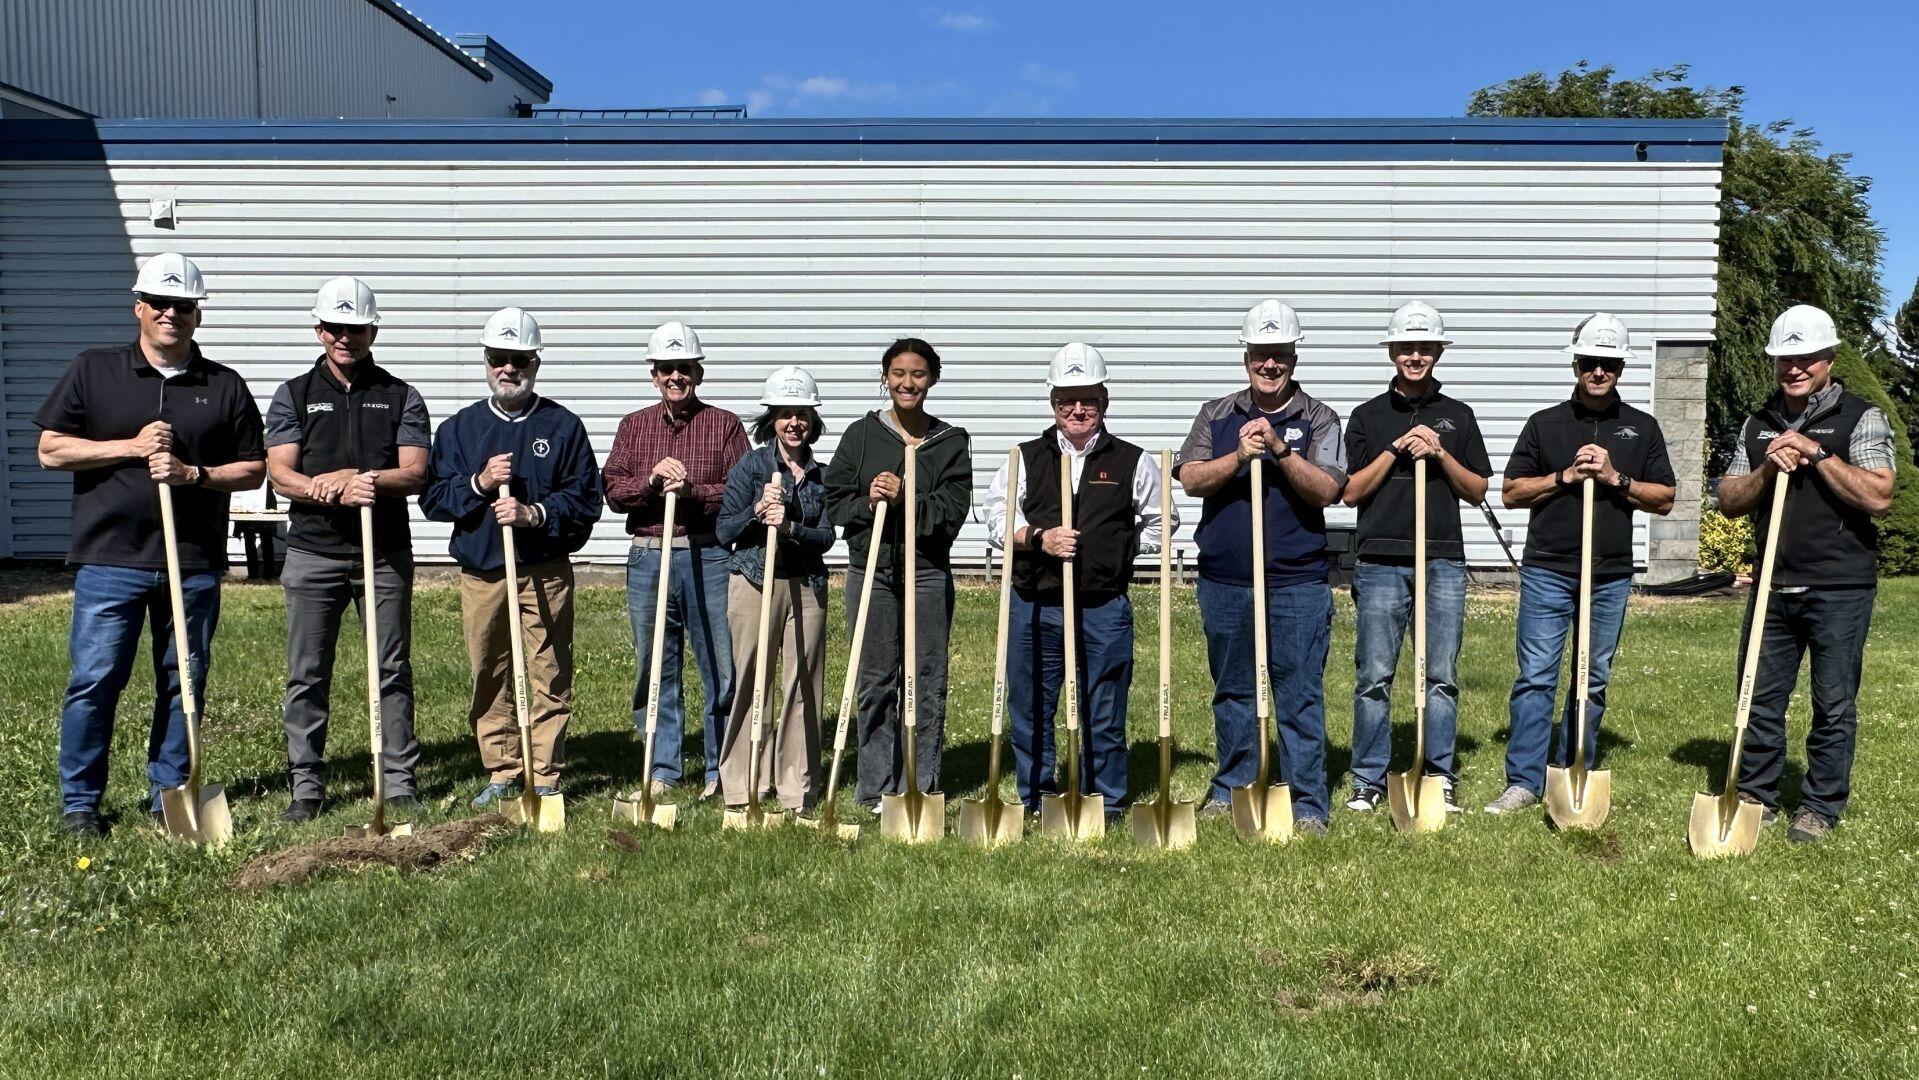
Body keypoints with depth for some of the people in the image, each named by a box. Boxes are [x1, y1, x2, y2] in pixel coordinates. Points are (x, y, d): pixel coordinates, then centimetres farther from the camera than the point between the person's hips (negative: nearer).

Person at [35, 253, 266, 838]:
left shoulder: (225, 385, 9)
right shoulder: (93, 370, 6)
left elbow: (253, 467, 9)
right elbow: (50, 450, 3)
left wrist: (193, 473, -8)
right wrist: (131, 447, -9)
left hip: (194, 563, 2)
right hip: (110, 556, -1)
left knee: (184, 680, 7)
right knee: (94, 679, -1)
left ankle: (169, 794, 20)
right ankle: (80, 801, 13)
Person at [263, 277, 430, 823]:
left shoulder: (401, 398, 9)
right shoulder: (294, 395, 10)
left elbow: (415, 474, -3)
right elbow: (279, 474, -1)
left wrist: (356, 479, -20)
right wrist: (339, 491, -19)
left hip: (386, 552, 0)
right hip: (313, 552, 1)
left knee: (393, 671, 3)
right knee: (307, 675, 3)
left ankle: (400, 782, 10)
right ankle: (306, 786, 12)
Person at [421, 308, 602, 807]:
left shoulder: (563, 426, 5)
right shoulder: (459, 427, 11)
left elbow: (585, 499, -1)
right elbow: (432, 497, 5)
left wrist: (534, 513, -15)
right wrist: (478, 483, -12)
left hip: (545, 573, -2)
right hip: (480, 573, 2)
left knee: (548, 677, -1)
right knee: (490, 679, 8)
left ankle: (546, 778, 7)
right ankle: (502, 774, 19)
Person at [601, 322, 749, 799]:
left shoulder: (725, 425, 6)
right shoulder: (634, 426, 14)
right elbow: (613, 491, 5)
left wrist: (692, 490, -15)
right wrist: (651, 480, -13)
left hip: (709, 557, -2)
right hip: (648, 558, 3)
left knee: (722, 669, -2)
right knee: (654, 670, 7)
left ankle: (721, 771, 10)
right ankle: (661, 771, 18)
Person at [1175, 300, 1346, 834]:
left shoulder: (1318, 419, 3)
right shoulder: (1217, 415, 10)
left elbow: (1327, 490, -9)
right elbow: (1190, 479, -2)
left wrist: (1280, 449, -19)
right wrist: (1239, 456, -16)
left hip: (1298, 580, -2)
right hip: (1225, 577, 3)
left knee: (1300, 694, -1)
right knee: (1232, 690, 13)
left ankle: (1307, 803, 7)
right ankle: (1231, 788, 26)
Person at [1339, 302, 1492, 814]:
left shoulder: (1457, 416, 13)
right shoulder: (1369, 416, 9)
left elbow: (1477, 491, 10)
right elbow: (1351, 492, 3)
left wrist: (1440, 454, -5)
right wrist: (1394, 450, -7)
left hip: (1443, 563, 1)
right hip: (1381, 563, -1)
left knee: (1441, 676, 3)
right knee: (1374, 677, 0)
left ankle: (1439, 778, 13)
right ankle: (1369, 780, 10)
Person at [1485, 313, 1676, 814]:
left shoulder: (1642, 428, 11)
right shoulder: (1545, 424, 7)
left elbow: (1664, 499, 7)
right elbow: (1511, 492, 3)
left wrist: (1615, 478, -8)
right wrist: (1565, 476, -10)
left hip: (1611, 575, 2)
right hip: (1547, 571, -2)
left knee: (1593, 681, 8)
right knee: (1536, 677, -6)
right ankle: (1524, 781, -2)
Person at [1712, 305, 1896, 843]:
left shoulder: (1861, 417, -3)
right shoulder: (1758, 425, 12)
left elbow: (1878, 497, -15)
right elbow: (1728, 501, 8)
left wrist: (1816, 454, -16)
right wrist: (1767, 469, -9)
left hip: (1840, 588, -4)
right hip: (1774, 586, 5)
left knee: (1833, 705, 4)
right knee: (1760, 697, 10)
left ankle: (1820, 807, 16)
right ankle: (1756, 795, 22)